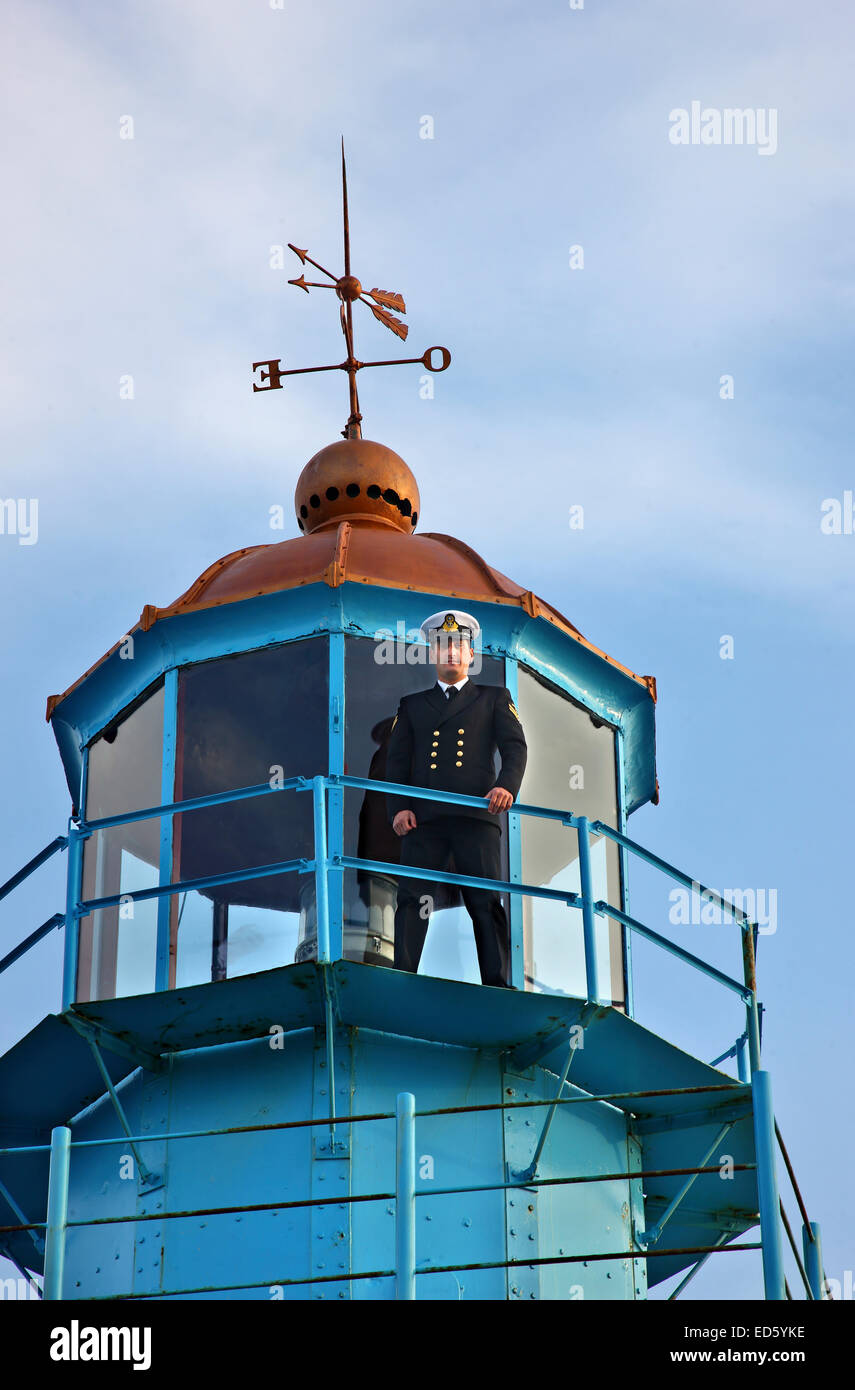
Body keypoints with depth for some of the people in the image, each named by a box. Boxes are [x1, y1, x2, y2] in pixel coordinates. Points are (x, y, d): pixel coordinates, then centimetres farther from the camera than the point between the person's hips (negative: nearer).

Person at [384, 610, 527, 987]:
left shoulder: (494, 698, 19)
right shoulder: (412, 705, 22)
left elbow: (515, 747, 5)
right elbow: (396, 760, 14)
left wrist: (507, 785, -15)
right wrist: (398, 807, -3)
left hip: (475, 815, -1)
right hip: (423, 817, 1)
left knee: (486, 901, -5)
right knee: (412, 899, -7)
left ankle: (497, 986, -4)